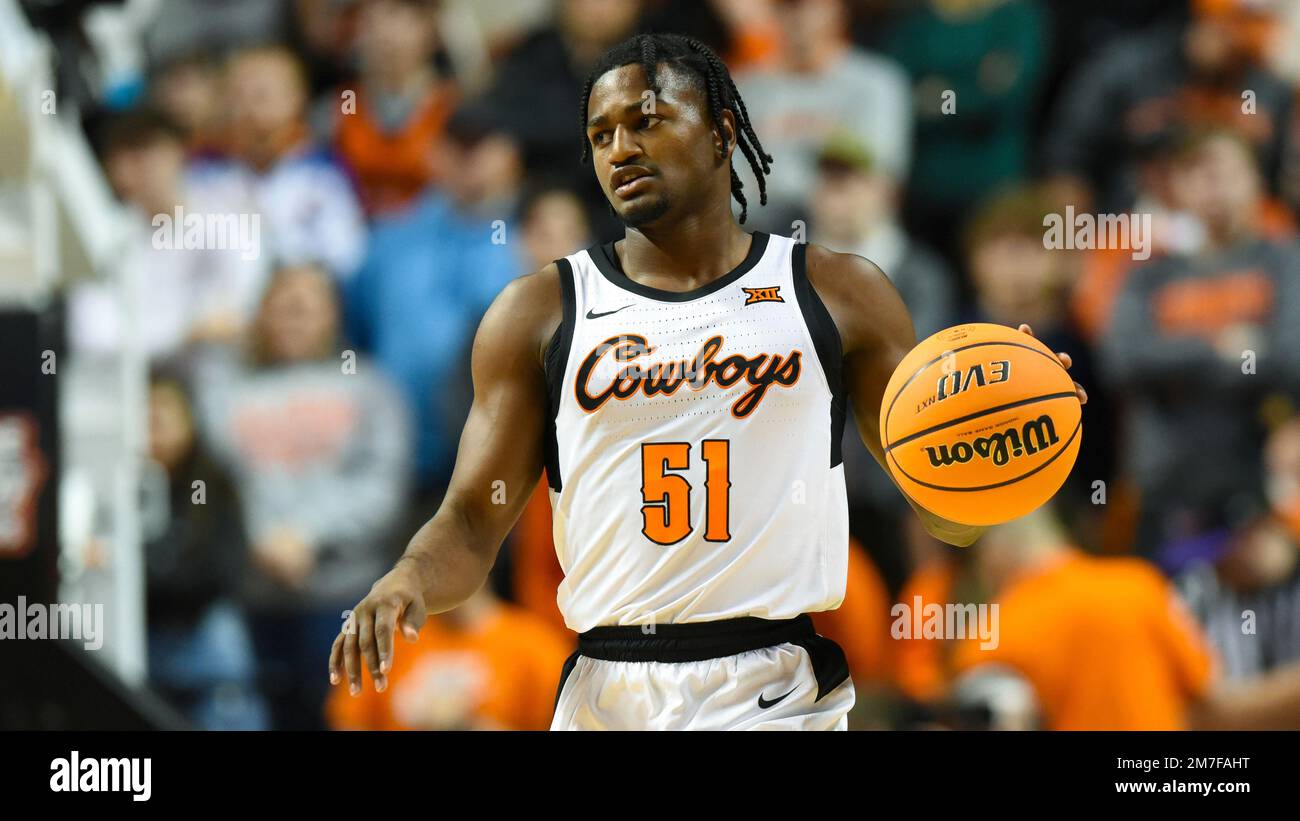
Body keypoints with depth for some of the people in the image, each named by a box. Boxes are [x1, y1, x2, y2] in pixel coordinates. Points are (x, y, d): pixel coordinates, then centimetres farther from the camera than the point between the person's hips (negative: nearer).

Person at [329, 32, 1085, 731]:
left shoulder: (838, 293, 7)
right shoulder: (540, 313, 9)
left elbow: (950, 514, 8)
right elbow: (472, 526, 8)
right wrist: (406, 584, -14)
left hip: (776, 694, -2)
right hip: (606, 691, 2)